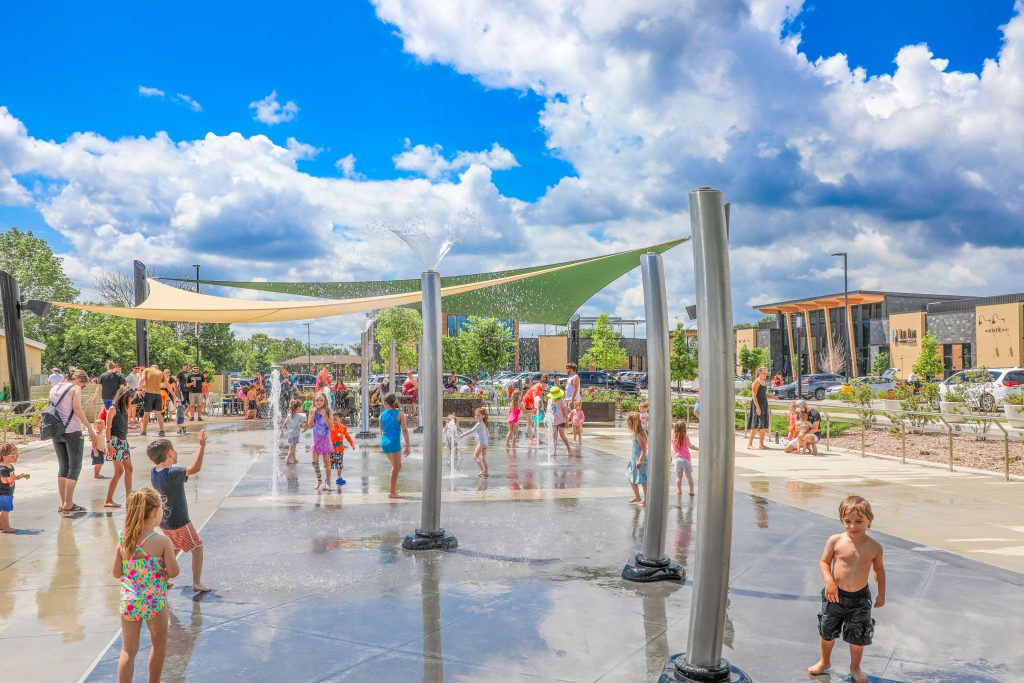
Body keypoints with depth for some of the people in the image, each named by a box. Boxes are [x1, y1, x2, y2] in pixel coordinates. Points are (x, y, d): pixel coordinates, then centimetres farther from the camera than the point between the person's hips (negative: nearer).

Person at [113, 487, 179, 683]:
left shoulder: (123, 540, -4)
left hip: (128, 602, 3)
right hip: (155, 602, -3)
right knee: (159, 644, 20)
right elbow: (173, 572, -13)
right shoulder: (162, 541, -16)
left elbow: (116, 573, 3)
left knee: (128, 650, 12)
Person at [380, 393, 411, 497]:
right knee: (396, 467, 4)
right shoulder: (400, 414, -5)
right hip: (394, 442, -5)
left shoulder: (382, 414, 6)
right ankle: (392, 492, 6)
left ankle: (392, 488, 23)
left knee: (396, 466, 21)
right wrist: (407, 446, -7)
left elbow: (381, 431, 13)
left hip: (384, 442, 6)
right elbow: (404, 430, -9)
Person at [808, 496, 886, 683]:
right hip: (835, 595, 0)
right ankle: (825, 661, 42)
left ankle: (855, 668, 39)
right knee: (827, 632, 16)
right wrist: (829, 580, -21)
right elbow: (824, 562, -5)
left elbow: (879, 569, 6)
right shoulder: (835, 541, -14)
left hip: (860, 597, 0)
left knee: (858, 637, 12)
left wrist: (882, 594, 10)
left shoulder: (874, 547, -10)